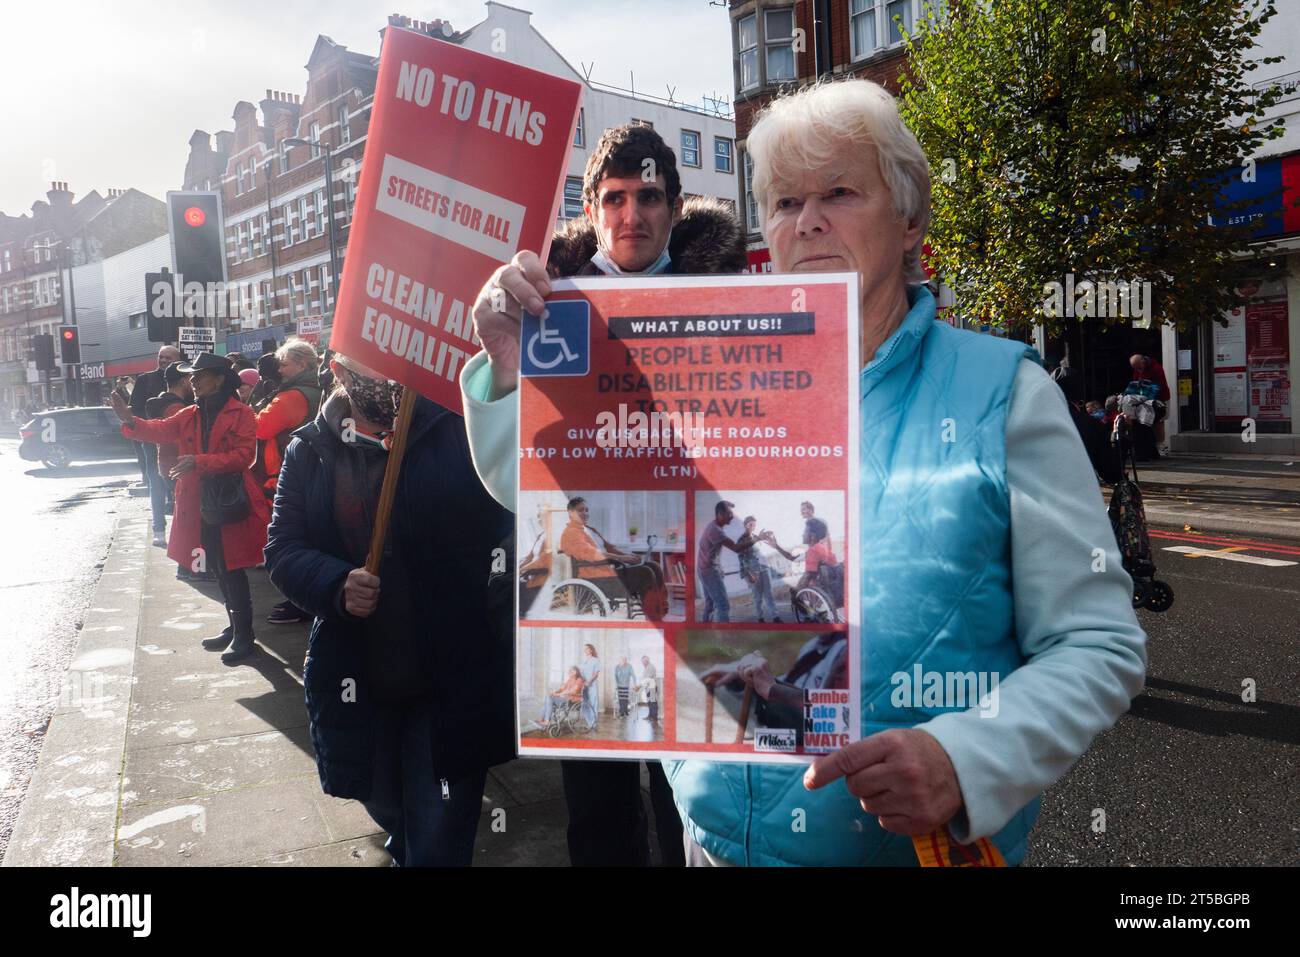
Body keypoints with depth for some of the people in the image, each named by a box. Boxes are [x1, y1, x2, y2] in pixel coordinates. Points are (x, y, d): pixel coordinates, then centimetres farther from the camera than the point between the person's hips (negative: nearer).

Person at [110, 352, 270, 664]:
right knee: (220, 570, 16)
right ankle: (234, 628, 29)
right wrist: (131, 421, -20)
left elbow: (242, 455, -19)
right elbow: (161, 430, -2)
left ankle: (244, 635, 7)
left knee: (232, 569, -4)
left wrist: (199, 461, -26)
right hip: (200, 506, 7)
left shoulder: (241, 414, -10)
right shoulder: (189, 415, 12)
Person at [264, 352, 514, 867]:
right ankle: (406, 844, 60)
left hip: (453, 681, -4)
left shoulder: (458, 428, -7)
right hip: (356, 683, 4)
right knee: (385, 807, 26)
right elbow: (282, 548, 0)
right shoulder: (309, 451, 3)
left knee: (439, 842, 4)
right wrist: (335, 585, -17)